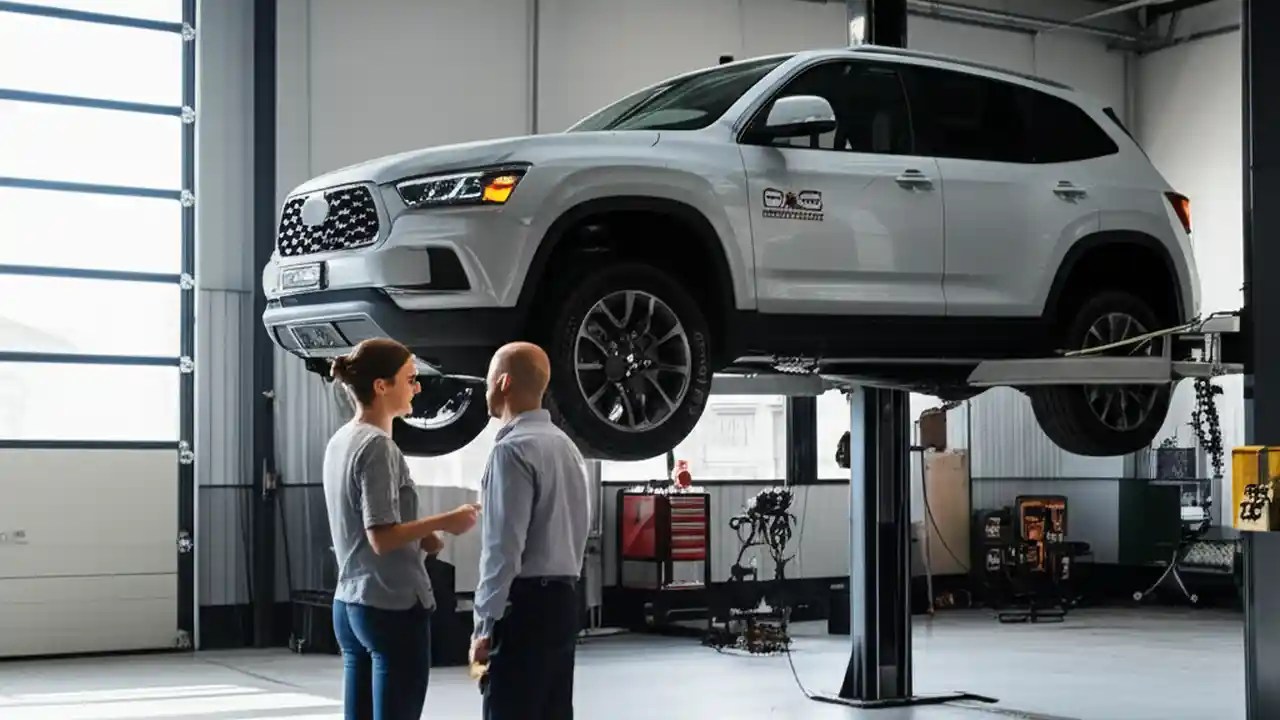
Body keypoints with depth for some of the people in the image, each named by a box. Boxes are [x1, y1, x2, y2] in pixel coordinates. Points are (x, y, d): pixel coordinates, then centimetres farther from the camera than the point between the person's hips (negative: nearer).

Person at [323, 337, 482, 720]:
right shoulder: (377, 446, -16)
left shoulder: (340, 441, 12)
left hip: (349, 605, 9)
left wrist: (421, 537, 11)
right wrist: (443, 522, -12)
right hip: (394, 607, -9)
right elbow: (382, 537, -21)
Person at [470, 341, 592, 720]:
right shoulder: (566, 445, 13)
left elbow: (504, 547, -17)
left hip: (525, 603, -9)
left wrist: (485, 624, -14)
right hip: (563, 599, 9)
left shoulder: (513, 450, -13)